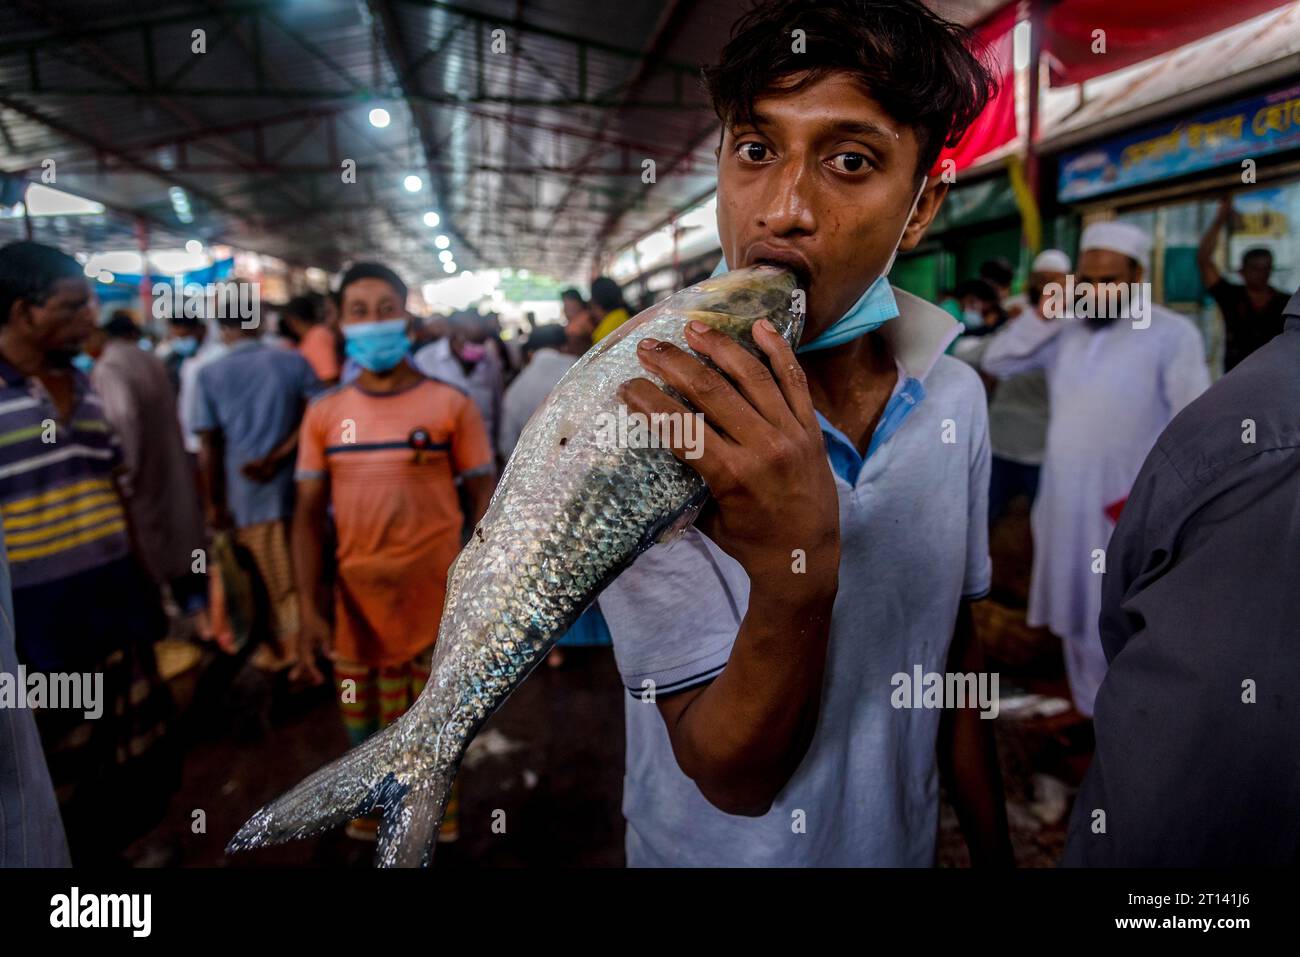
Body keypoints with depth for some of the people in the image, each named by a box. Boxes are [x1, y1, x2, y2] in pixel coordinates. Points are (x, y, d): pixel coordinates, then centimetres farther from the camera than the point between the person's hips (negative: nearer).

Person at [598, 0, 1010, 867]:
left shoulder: (955, 397, -11)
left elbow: (955, 651, 1)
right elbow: (735, 780, -26)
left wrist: (994, 849, 7)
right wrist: (798, 574, -42)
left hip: (900, 846, 4)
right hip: (721, 851, -4)